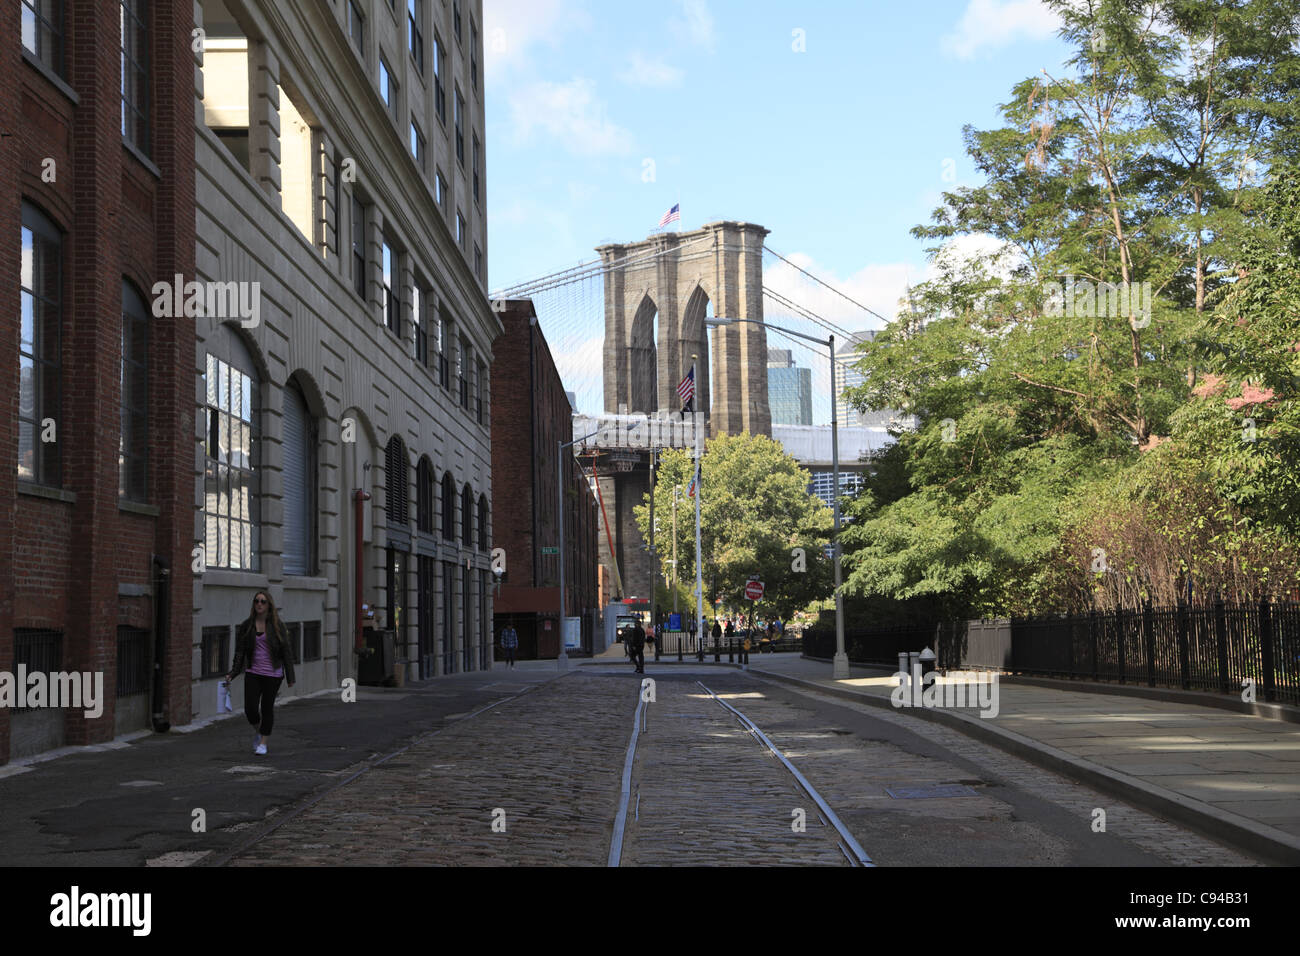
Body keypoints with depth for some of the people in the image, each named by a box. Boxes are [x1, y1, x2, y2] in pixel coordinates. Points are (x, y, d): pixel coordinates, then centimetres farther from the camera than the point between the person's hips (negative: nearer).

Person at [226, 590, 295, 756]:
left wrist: (290, 677, -3)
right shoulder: (247, 625, 4)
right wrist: (232, 673, -3)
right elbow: (240, 651, 6)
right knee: (250, 709, -4)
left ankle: (263, 743, 18)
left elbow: (286, 651, -1)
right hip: (253, 673, 2)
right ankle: (257, 730, 28)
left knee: (267, 707, 4)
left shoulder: (277, 625, -3)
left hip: (272, 674, -2)